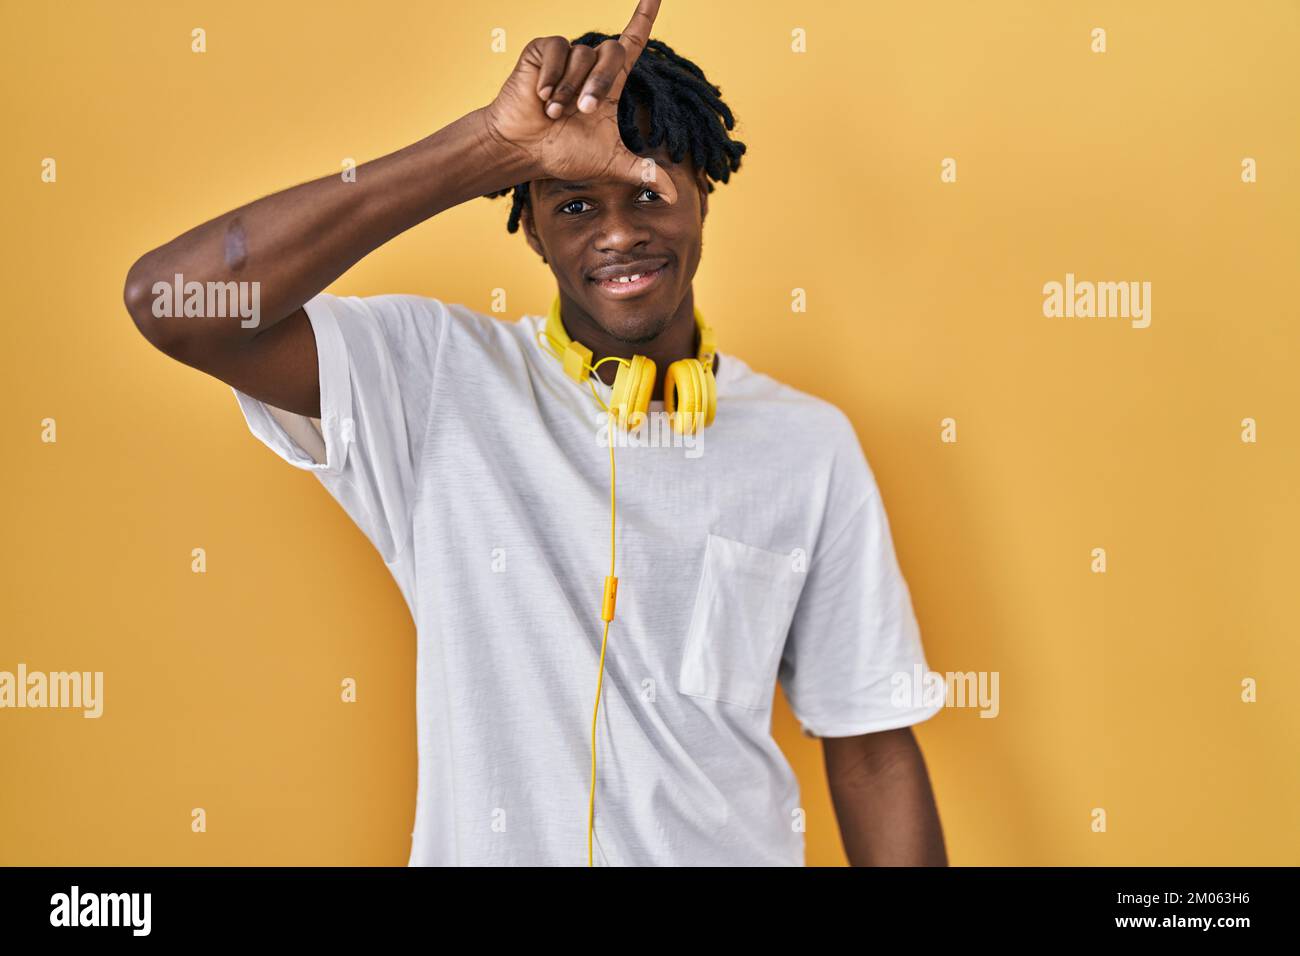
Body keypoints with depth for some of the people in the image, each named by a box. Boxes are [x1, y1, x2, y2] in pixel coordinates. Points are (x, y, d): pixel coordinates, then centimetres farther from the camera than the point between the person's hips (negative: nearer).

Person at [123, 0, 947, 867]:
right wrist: (491, 145, -28)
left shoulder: (809, 444, -7)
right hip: (480, 845, 0)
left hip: (732, 846, 1)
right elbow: (170, 300, -25)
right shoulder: (439, 379, -12)